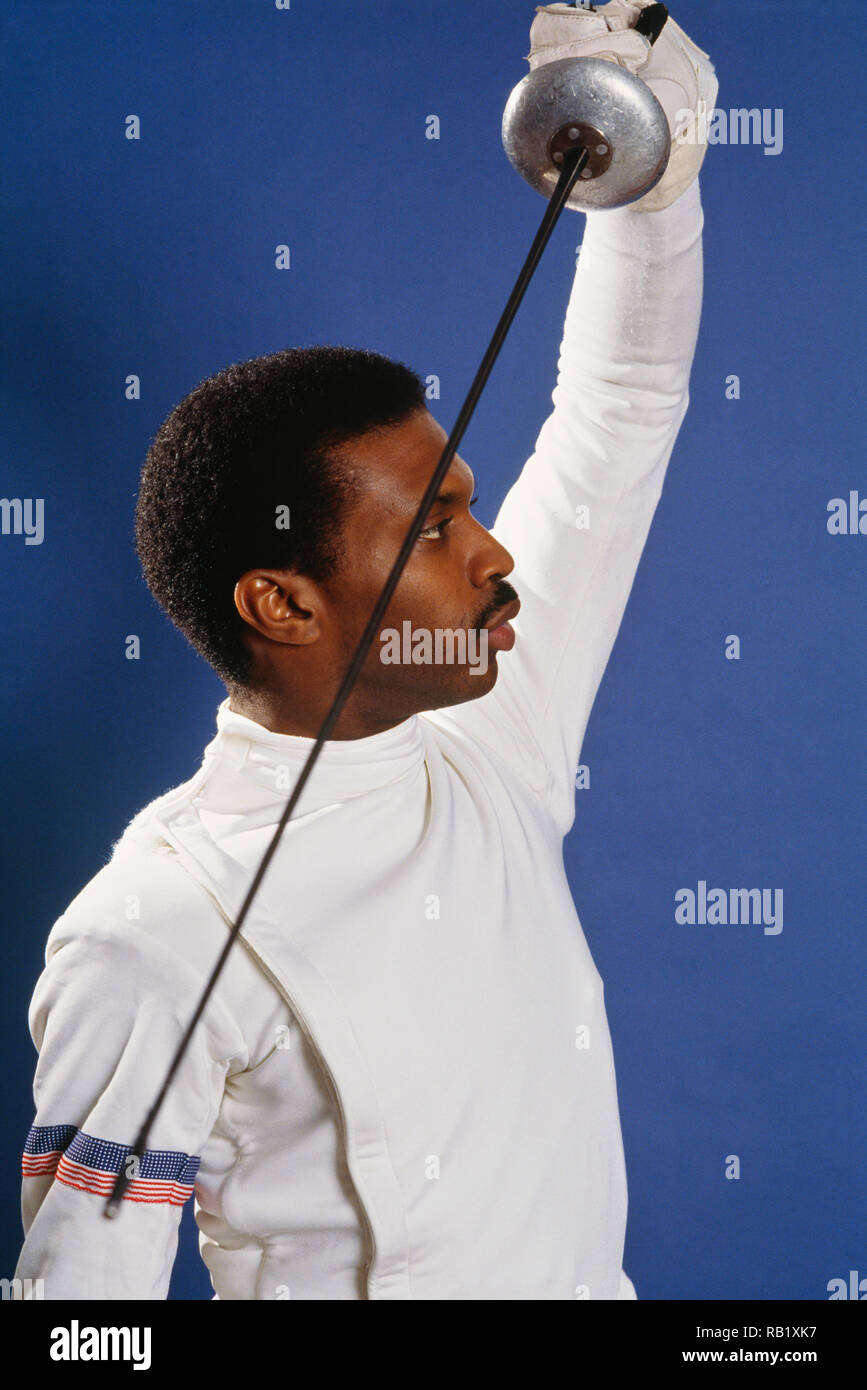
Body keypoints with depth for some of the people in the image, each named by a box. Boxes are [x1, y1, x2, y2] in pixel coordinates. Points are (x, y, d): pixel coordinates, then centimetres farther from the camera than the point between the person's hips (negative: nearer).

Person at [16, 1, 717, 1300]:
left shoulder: (491, 742, -7)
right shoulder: (154, 935, -24)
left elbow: (621, 411, 1)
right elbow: (84, 1284, -19)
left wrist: (652, 157, -7)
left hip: (598, 1272, 6)